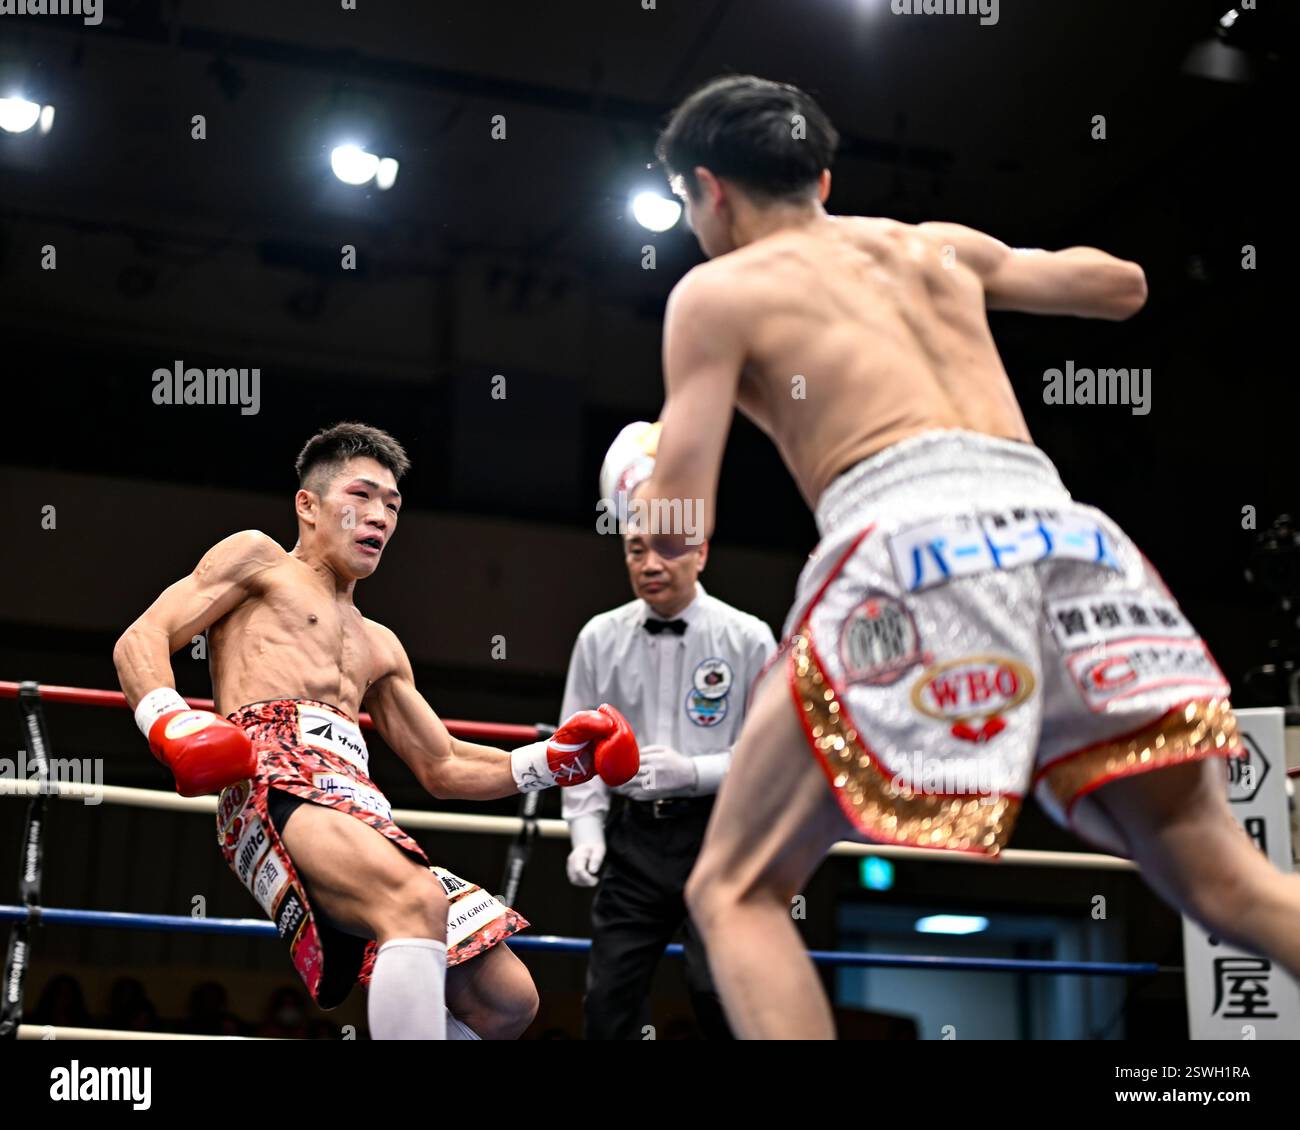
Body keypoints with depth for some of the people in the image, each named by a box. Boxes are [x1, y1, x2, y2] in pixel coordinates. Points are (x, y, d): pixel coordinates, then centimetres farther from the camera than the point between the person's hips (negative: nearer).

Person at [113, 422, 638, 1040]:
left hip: (357, 802, 7)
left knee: (506, 999, -5)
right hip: (277, 776, -7)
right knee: (419, 904, -36)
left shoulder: (379, 647, 35)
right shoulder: (257, 558, 18)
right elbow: (140, 639, 6)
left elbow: (443, 767, 34)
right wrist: (171, 725, -16)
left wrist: (553, 759, 19)